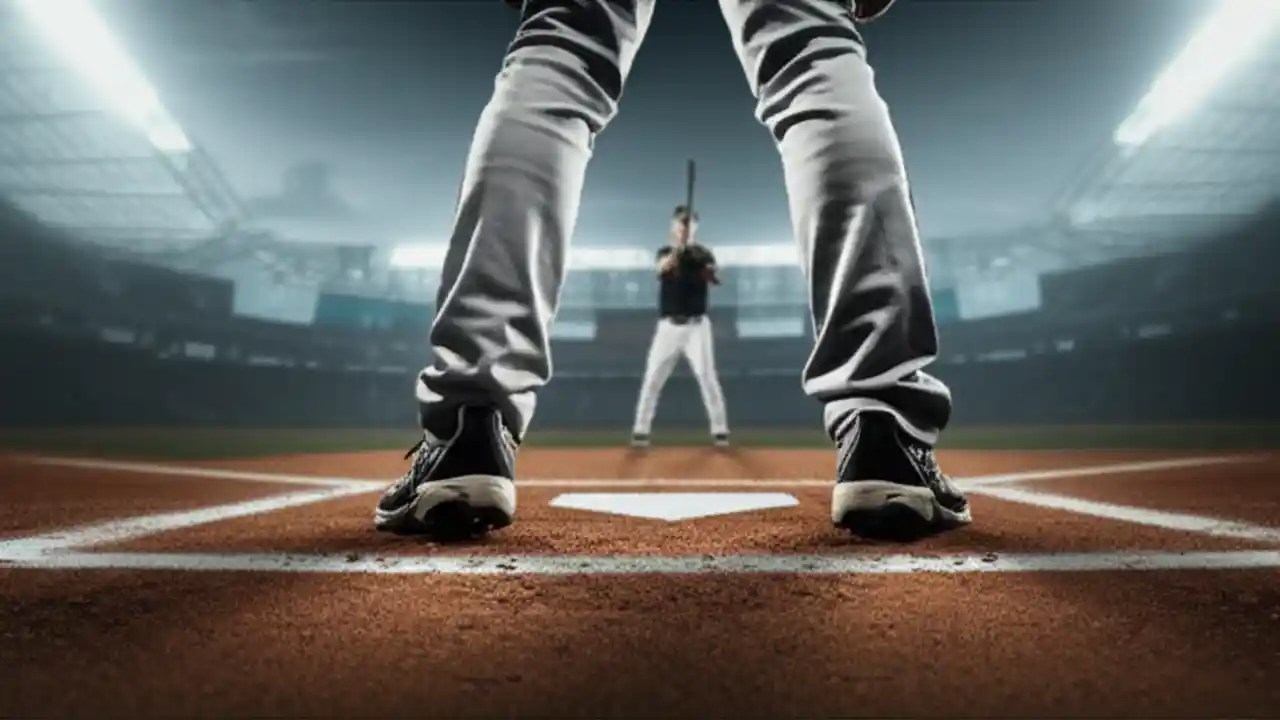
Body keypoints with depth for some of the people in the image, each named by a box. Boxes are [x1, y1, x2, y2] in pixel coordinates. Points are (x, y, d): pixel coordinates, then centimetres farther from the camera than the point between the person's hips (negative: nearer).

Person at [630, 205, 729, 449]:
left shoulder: (703, 253, 4)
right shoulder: (665, 252, 5)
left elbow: (716, 279, -14)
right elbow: (663, 267, -21)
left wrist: (708, 268, -36)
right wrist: (678, 247, -39)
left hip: (697, 326, -1)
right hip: (668, 326, 1)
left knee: (708, 377, -6)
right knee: (652, 379, -2)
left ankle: (720, 430, 4)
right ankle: (641, 430, 7)